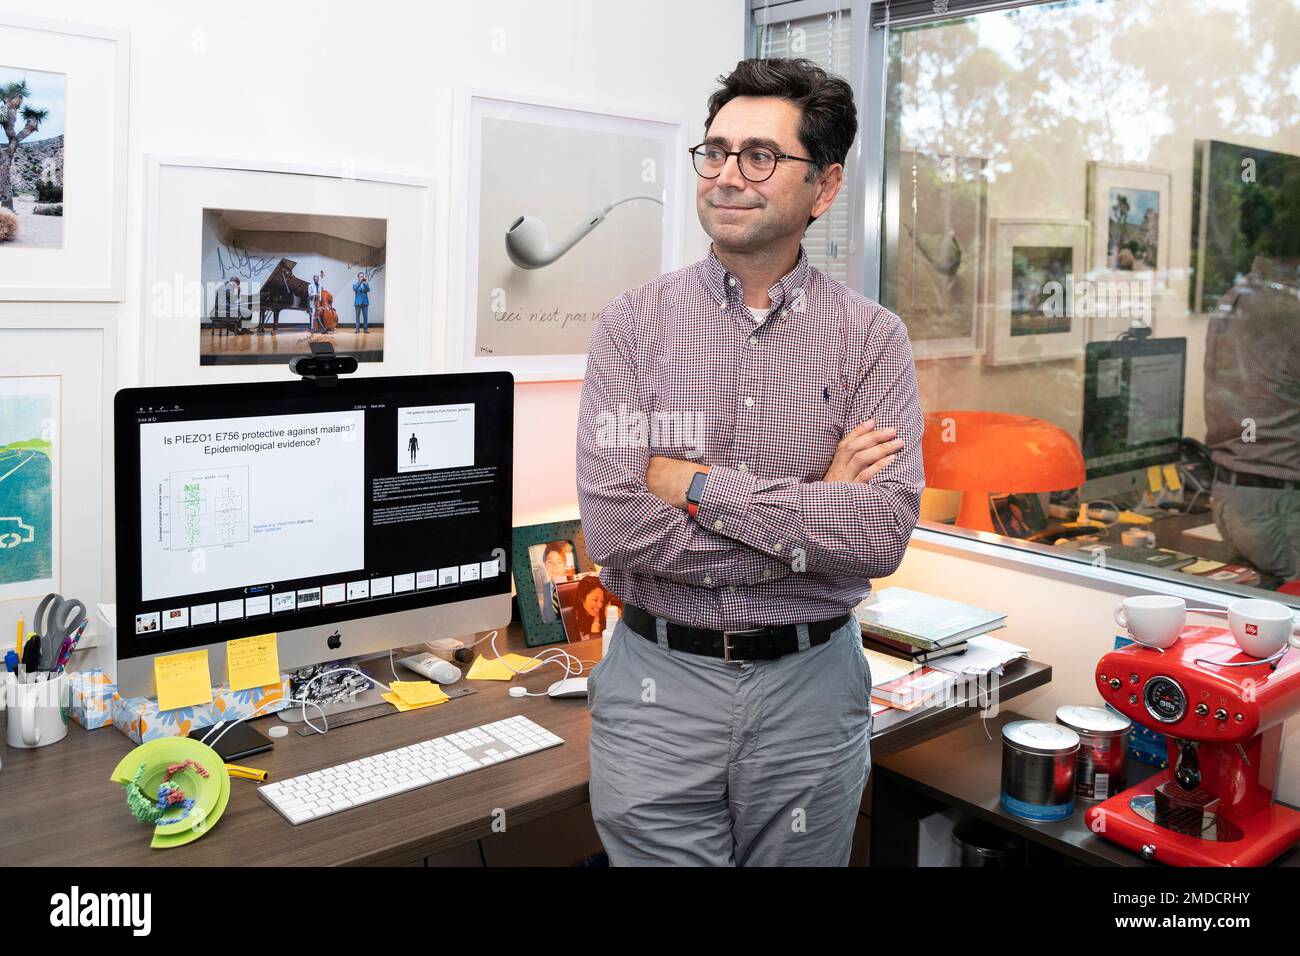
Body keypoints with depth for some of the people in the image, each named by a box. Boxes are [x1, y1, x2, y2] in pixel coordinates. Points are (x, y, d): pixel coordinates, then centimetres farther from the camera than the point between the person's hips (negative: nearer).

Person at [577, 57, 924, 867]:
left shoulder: (872, 337, -4)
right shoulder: (634, 325, -6)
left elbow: (884, 534, -16)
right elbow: (615, 528, -17)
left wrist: (699, 484, -18)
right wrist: (812, 509, -15)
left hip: (811, 687, 1)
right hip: (659, 685, 0)